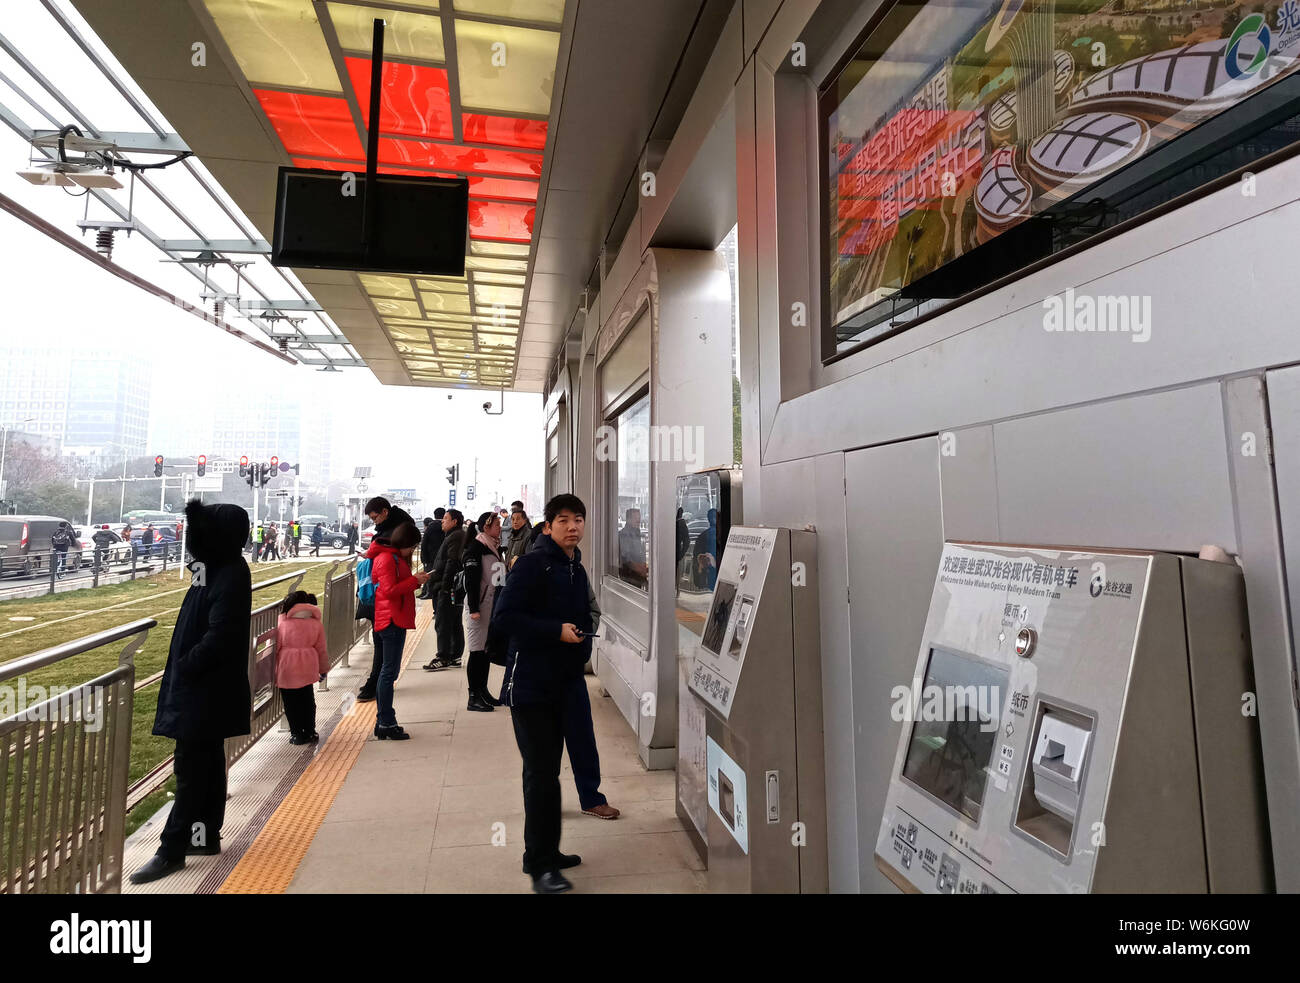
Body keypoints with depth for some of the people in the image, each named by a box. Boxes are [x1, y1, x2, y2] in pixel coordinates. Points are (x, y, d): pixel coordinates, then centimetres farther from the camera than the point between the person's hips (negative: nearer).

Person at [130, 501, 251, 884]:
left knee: (192, 770, 0)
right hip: (205, 690, 10)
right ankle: (207, 834, 31)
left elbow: (220, 637, -26)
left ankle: (171, 851, 10)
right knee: (207, 764, 18)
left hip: (206, 693, -10)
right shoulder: (216, 567, 8)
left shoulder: (230, 576, -22)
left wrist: (184, 666, -15)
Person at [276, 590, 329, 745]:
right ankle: (309, 733, 20)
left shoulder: (282, 624, -2)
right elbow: (321, 650, 8)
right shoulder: (316, 625, 4)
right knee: (307, 701, 15)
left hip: (286, 670, -2)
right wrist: (324, 669, 20)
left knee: (290, 703, 9)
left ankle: (296, 733, 12)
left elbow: (275, 648, -1)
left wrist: (274, 669, 11)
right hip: (307, 669, 2)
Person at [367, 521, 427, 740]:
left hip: (395, 620, 11)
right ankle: (386, 724, -1)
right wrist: (415, 580, -16)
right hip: (392, 621, -11)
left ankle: (383, 722, 20)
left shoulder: (395, 557, 19)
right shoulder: (387, 558, -13)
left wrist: (416, 579, 9)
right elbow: (389, 590, -20)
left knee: (387, 671, 13)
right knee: (388, 671, -6)